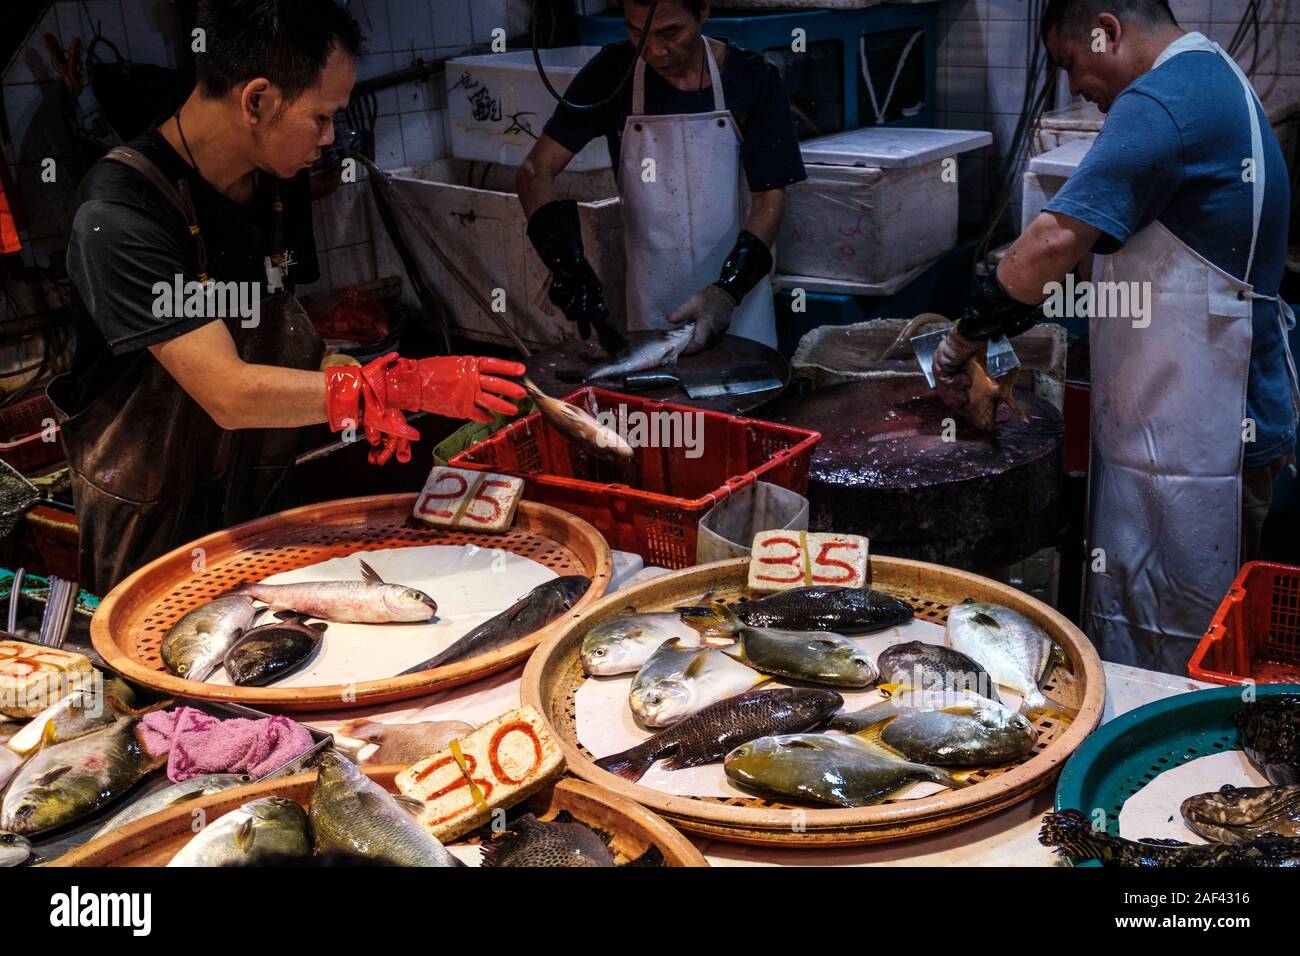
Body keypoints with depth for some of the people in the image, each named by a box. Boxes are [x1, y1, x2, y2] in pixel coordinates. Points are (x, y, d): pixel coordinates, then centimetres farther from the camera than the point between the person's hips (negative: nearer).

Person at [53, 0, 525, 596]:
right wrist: (408, 386, -31)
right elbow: (230, 395, -31)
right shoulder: (119, 216, -26)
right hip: (147, 531, -6)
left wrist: (363, 399, -12)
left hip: (259, 503, 7)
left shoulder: (280, 185, -2)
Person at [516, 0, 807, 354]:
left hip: (738, 295, 0)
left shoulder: (750, 79, -6)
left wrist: (728, 291, -20)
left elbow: (770, 198, -6)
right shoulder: (612, 74, -5)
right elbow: (536, 169, -7)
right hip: (650, 307, 0)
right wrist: (565, 260, -23)